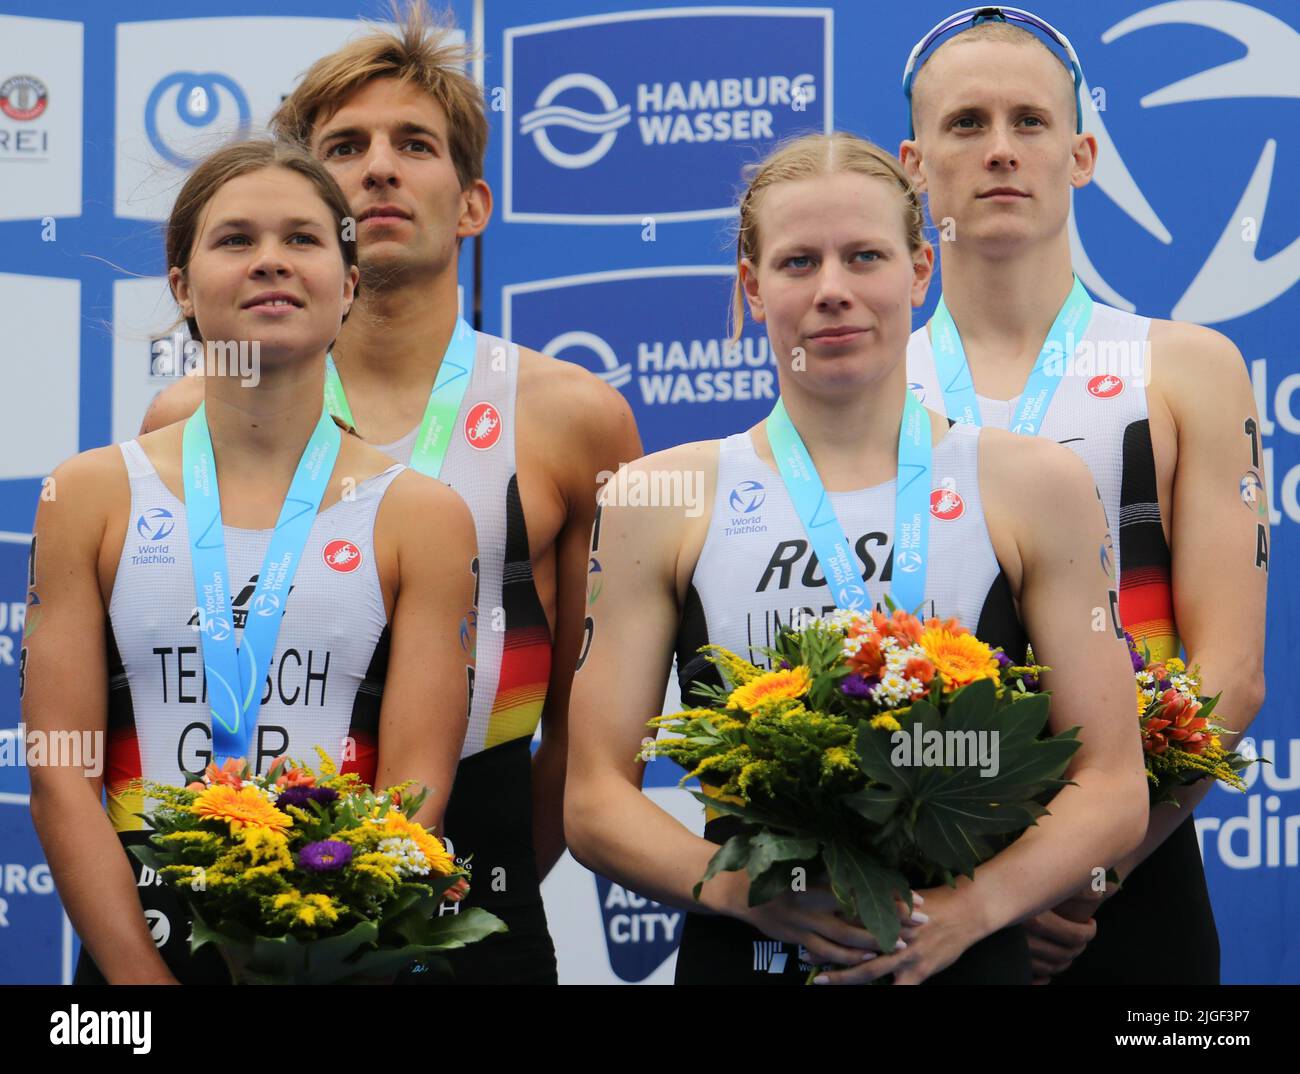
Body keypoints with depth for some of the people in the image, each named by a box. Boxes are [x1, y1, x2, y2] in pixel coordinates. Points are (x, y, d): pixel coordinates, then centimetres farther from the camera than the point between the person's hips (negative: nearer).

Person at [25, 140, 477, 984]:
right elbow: (61, 778, -2)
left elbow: (418, 790, -5)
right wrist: (145, 978, -14)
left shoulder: (421, 517, 2)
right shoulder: (91, 497, 4)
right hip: (136, 948, 0)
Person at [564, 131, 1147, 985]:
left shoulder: (1035, 488, 2)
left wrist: (973, 904, -16)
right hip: (741, 959, 0)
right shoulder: (660, 502, 3)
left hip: (965, 957, 0)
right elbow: (595, 801, 1)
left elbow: (1113, 790, 0)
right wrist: (742, 889, -17)